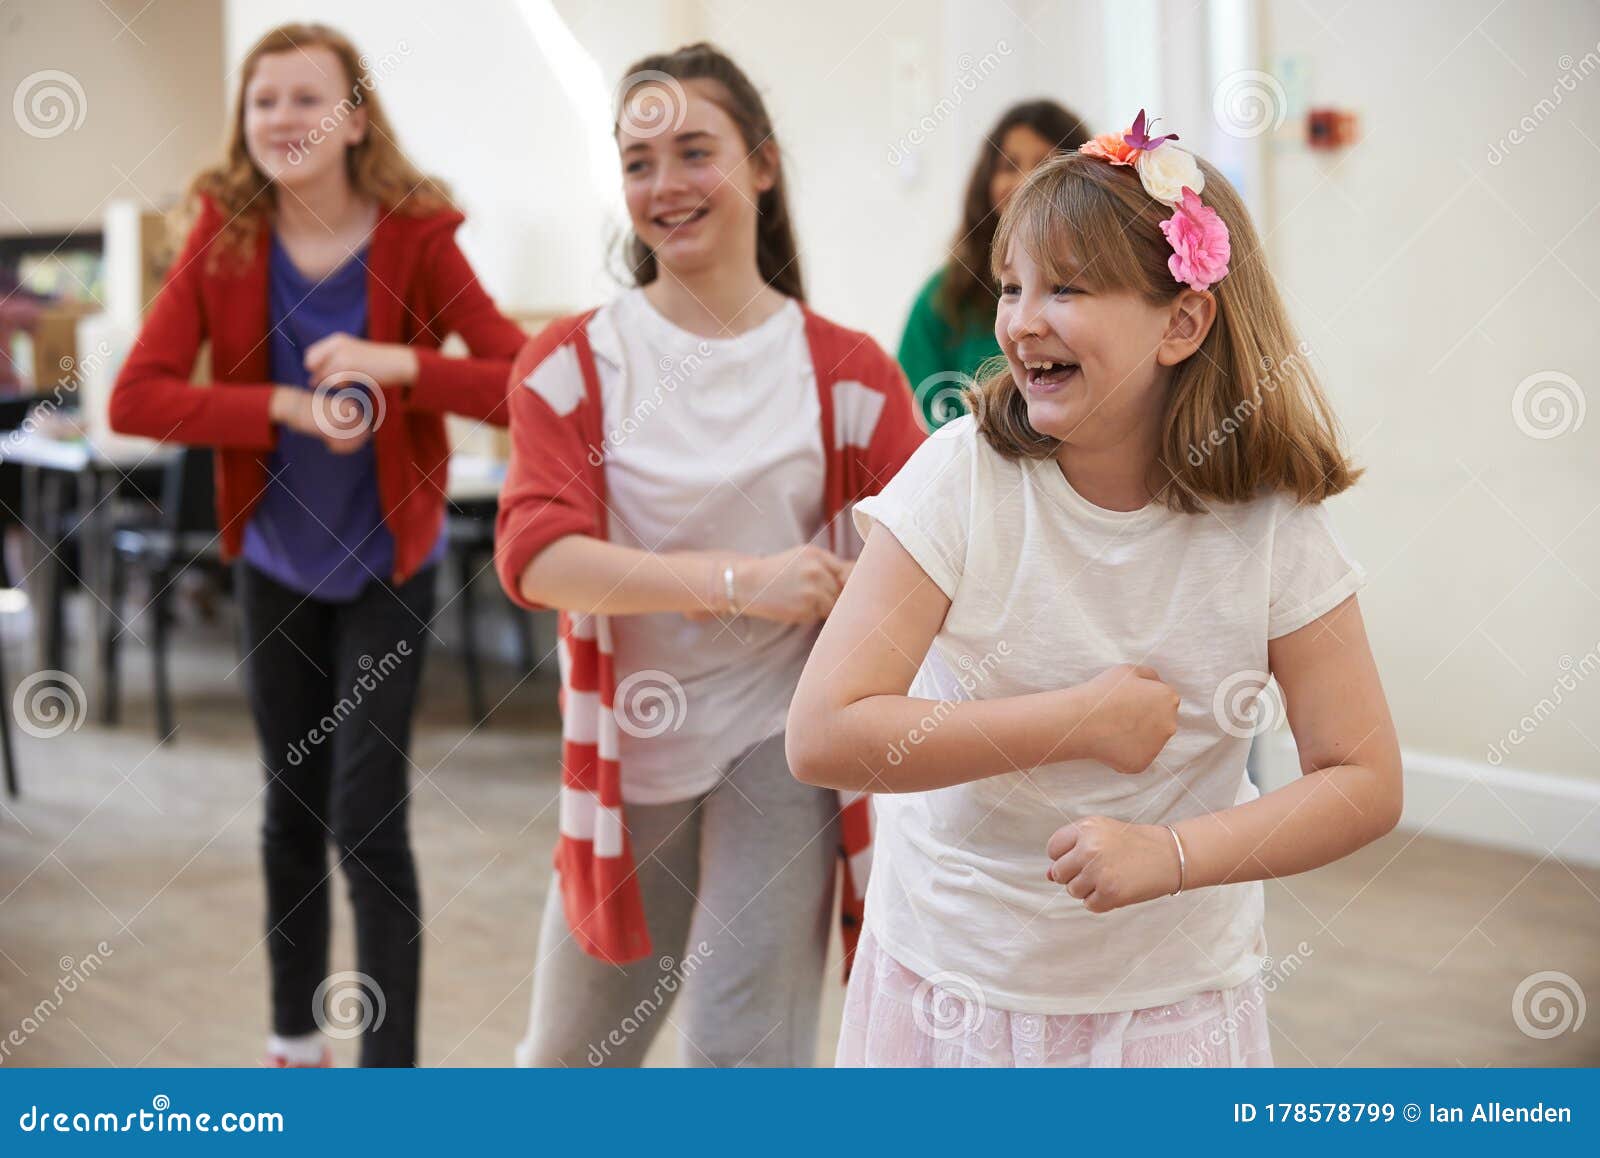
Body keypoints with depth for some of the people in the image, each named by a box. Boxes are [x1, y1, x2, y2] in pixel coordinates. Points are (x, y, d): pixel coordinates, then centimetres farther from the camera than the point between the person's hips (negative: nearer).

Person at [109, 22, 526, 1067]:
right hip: (276, 563, 4)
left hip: (388, 566, -3)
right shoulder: (224, 236, -9)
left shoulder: (415, 236, -16)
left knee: (367, 820, -8)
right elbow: (136, 397, -19)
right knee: (292, 811, 18)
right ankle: (296, 1040, 37)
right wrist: (289, 407, -29)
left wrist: (401, 366, -35)